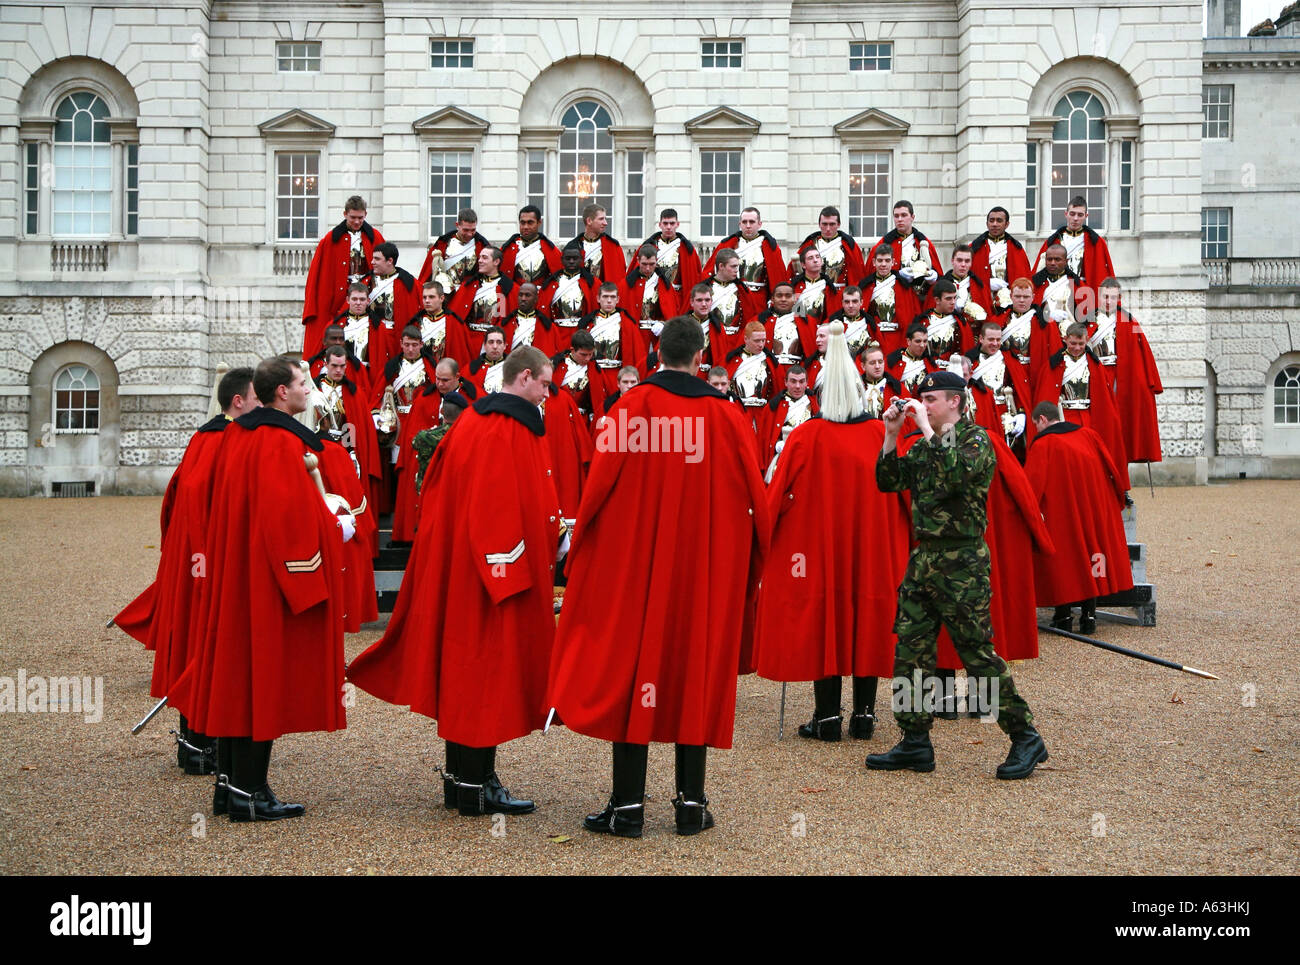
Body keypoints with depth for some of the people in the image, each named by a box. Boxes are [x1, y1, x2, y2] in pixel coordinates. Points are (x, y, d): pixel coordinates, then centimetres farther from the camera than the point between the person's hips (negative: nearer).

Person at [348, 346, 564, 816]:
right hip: (490, 572, -10)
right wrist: (510, 578, -21)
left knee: (465, 668, 14)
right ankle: (475, 786, 3)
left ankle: (463, 774, 22)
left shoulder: (472, 420, 13)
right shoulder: (507, 432, -16)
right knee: (487, 670, -3)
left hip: (457, 573, 10)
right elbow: (498, 509, -22)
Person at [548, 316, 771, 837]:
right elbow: (754, 496, 3)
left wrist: (581, 551, 3)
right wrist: (757, 559, 16)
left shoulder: (631, 407, -6)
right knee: (696, 671, 10)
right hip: (705, 570, 2)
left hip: (634, 563, -1)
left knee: (631, 667, 4)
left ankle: (627, 804, 5)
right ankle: (691, 801, 13)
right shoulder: (725, 415, 0)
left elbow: (598, 486, -8)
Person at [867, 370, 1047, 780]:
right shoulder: (924, 446, 15)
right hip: (923, 557, 8)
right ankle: (916, 742, 15)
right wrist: (892, 434, 2)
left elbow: (957, 473, -27)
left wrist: (928, 429, -22)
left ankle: (1026, 738, 6)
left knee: (978, 653, -5)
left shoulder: (976, 439, -7)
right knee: (910, 650, 6)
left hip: (962, 561, -7)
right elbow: (889, 482, 10)